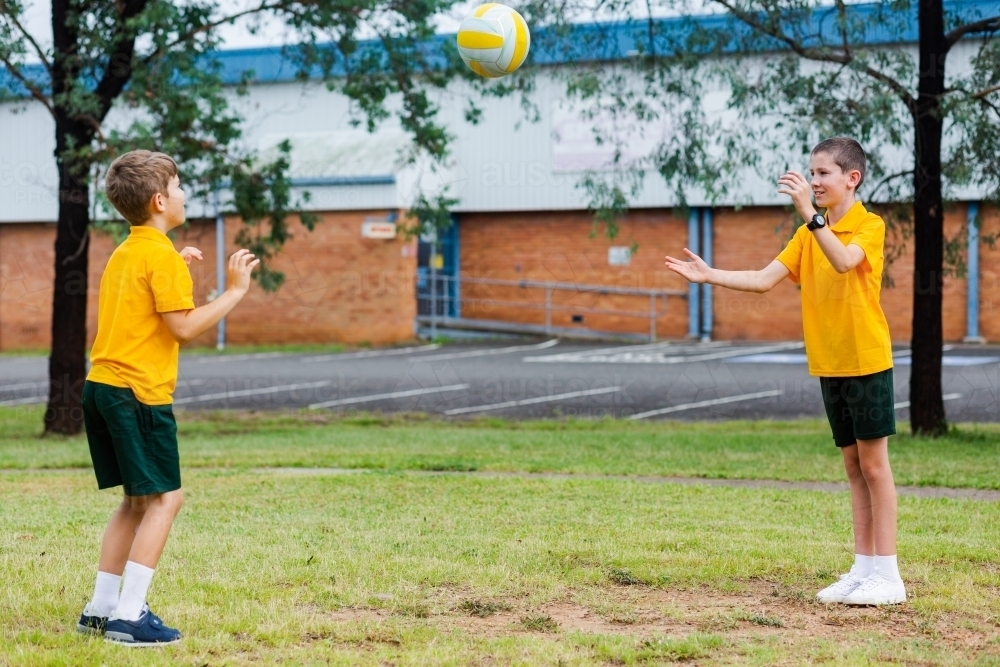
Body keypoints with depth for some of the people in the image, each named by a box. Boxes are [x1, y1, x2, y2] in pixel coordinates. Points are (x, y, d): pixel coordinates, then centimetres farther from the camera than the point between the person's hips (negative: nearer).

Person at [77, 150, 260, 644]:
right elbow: (184, 327, -16)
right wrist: (234, 291, -10)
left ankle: (100, 609, 15)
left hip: (101, 386, 9)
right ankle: (129, 614, -10)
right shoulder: (162, 256, -11)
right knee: (164, 498, -5)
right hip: (138, 392, -9)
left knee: (137, 501, 16)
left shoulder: (124, 254, 17)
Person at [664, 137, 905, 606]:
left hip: (866, 363, -7)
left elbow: (844, 261, -31)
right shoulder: (807, 234, 10)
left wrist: (809, 213, -38)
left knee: (874, 464, -3)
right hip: (828, 365, 7)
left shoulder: (870, 226, -10)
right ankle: (863, 569, 15)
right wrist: (709, 275, -5)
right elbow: (764, 280, 4)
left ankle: (886, 575, 1)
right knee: (854, 466, 11)